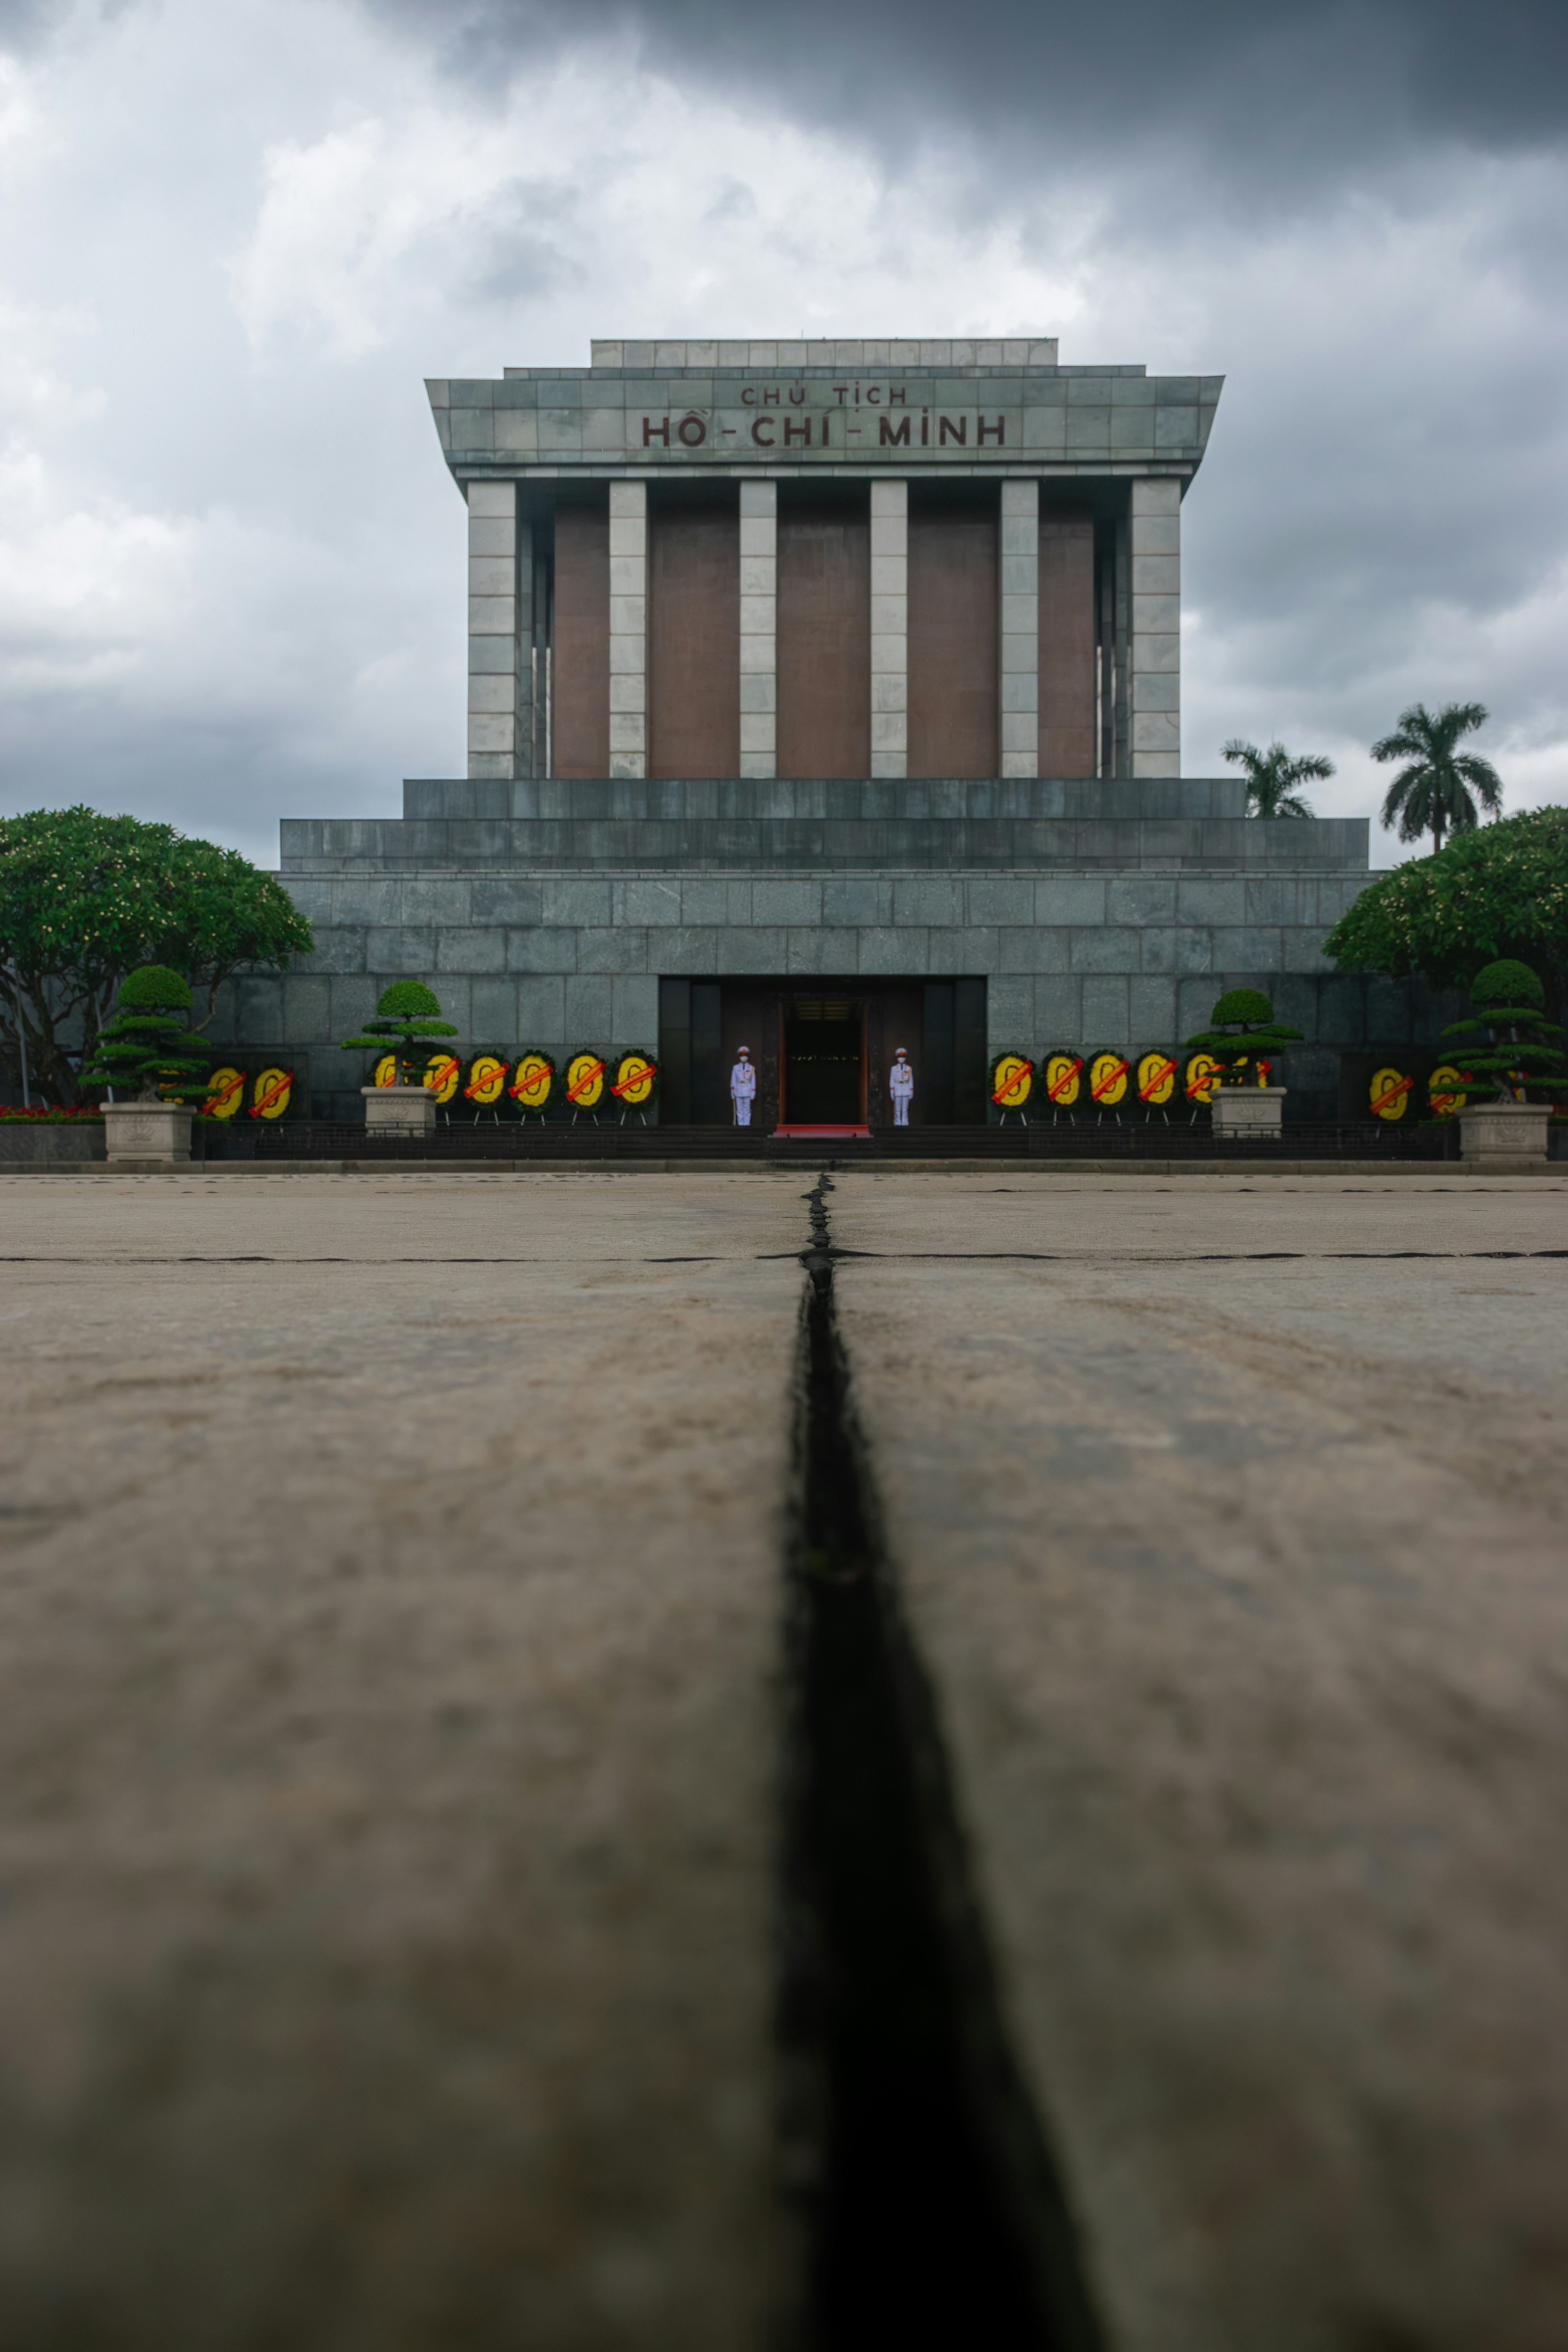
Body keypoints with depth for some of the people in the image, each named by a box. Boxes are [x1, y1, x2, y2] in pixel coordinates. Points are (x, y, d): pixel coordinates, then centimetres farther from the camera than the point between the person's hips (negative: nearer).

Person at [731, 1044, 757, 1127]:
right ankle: (740, 1124, 4)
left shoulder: (751, 1068, 6)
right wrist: (733, 1091, 5)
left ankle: (747, 1123, 3)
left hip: (747, 1092, 0)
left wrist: (753, 1092, 3)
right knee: (740, 1110, 1)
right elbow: (733, 1081, 9)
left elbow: (753, 1081, 7)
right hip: (738, 1092, 0)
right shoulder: (736, 1068, 7)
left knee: (747, 1110, 0)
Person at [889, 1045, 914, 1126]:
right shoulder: (894, 1069, 9)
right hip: (897, 1089, -1)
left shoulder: (909, 1069, 11)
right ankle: (898, 1123, 1)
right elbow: (892, 1081, 7)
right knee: (897, 1109, -2)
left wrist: (911, 1091, 5)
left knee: (905, 1109, -1)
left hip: (906, 1089, 1)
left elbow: (911, 1080, 11)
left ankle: (905, 1123, 2)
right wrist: (892, 1092, 1)